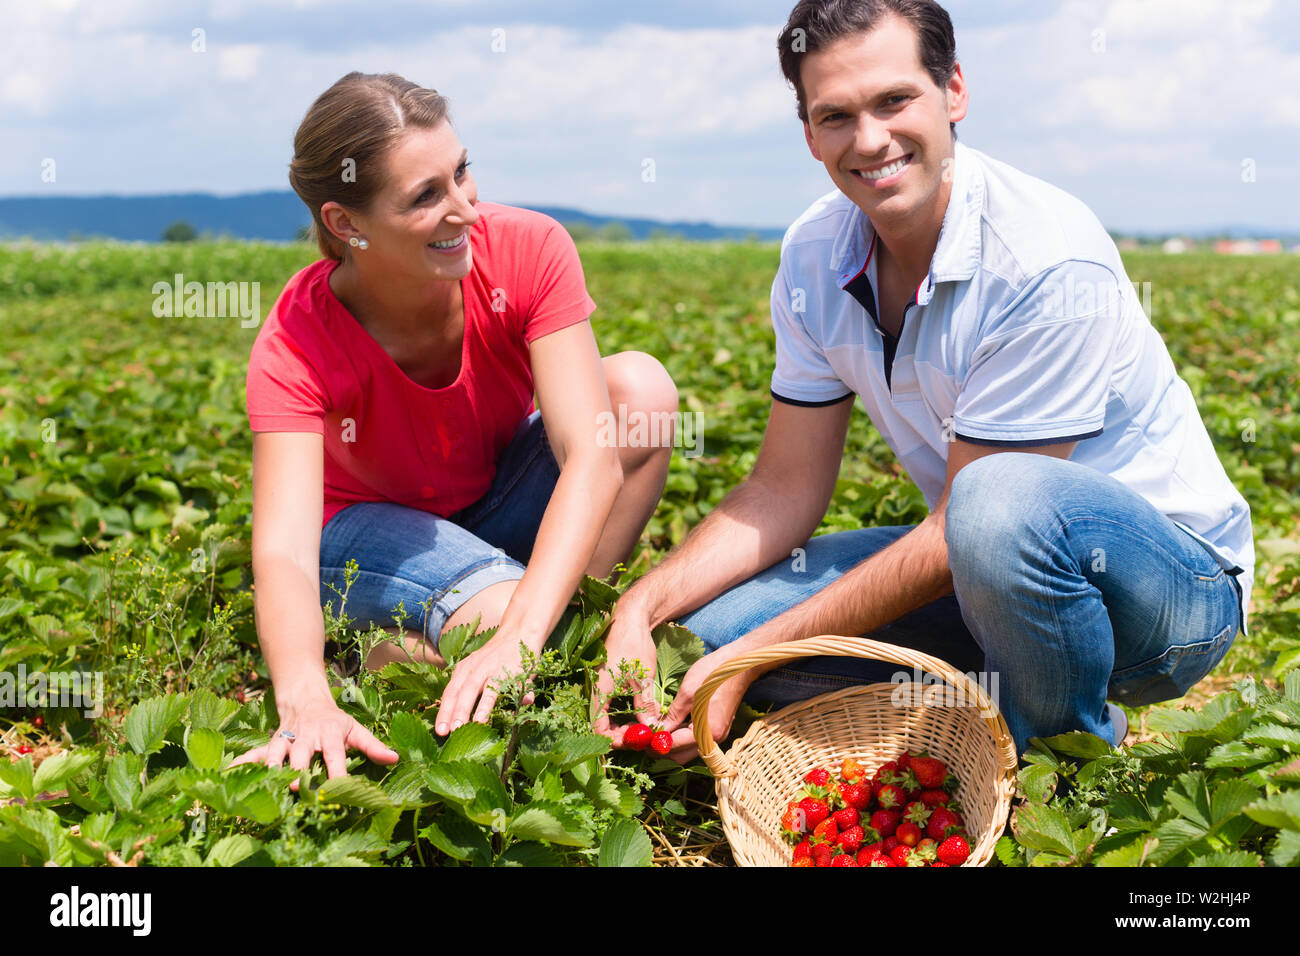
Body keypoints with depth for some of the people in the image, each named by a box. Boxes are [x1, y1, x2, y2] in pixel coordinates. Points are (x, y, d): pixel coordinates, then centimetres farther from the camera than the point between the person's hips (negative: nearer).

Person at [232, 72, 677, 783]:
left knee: (641, 384, -26)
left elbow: (592, 453, -36)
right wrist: (306, 701, -63)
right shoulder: (294, 349, -31)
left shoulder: (528, 251, -28)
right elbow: (283, 551, -42)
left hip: (499, 497, 4)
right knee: (498, 610, -37)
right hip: (366, 524, -3)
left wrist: (521, 639, -49)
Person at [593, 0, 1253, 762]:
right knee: (712, 621, -9)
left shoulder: (1048, 263, -26)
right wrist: (641, 609, -14)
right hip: (998, 565, 6)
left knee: (1004, 503, -40)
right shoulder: (815, 257, -4)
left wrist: (750, 658, -23)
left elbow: (961, 528, -25)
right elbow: (784, 492, 2)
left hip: (1174, 578, -6)